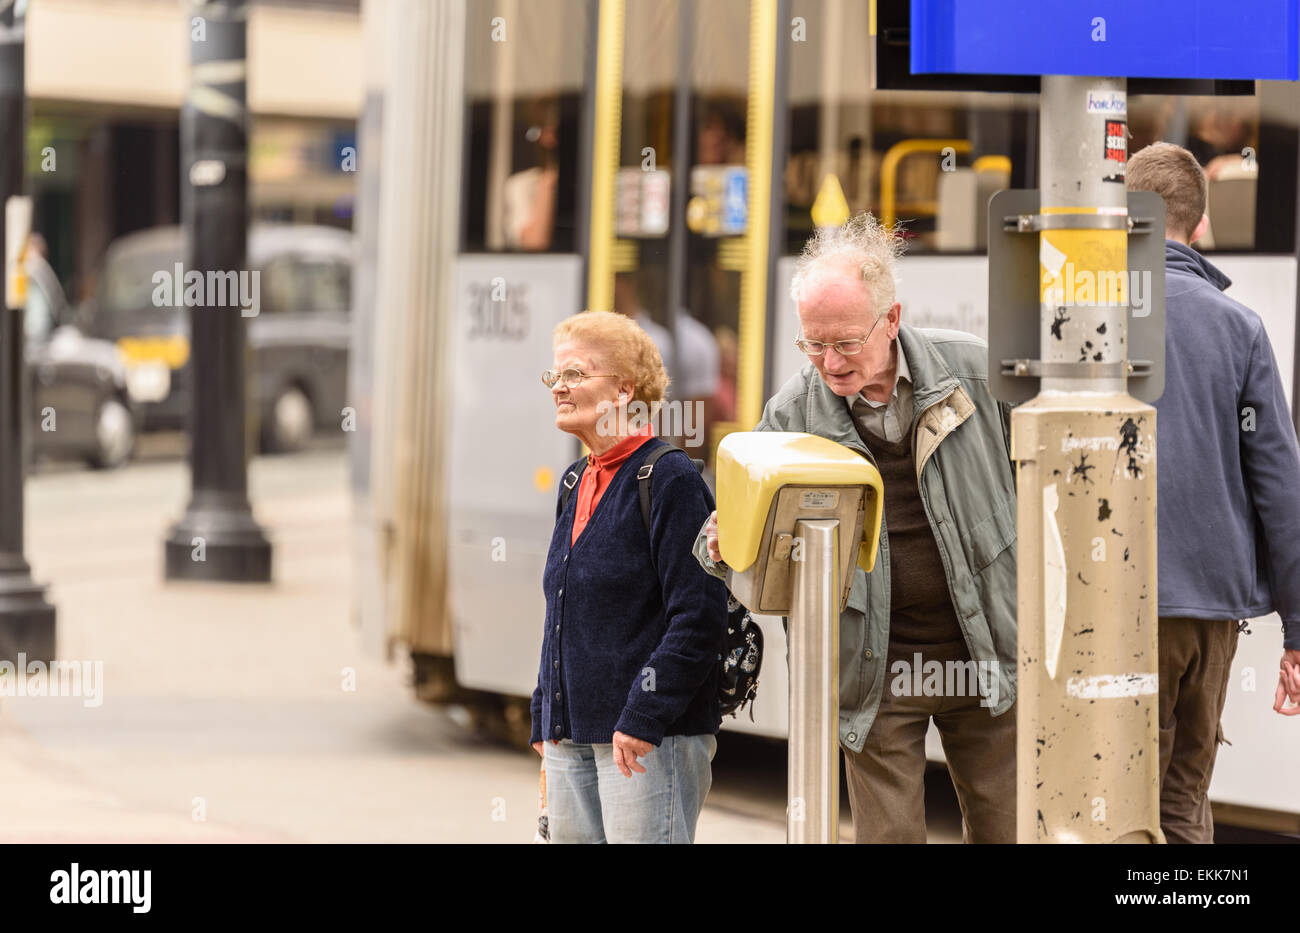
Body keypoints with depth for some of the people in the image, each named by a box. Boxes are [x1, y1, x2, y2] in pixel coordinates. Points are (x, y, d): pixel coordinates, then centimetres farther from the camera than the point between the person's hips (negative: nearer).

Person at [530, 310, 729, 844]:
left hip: (649, 739, -8)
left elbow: (699, 617, -17)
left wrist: (642, 718, -20)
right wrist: (544, 720, 17)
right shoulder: (576, 485, 15)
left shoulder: (668, 479, -11)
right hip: (572, 737, 8)